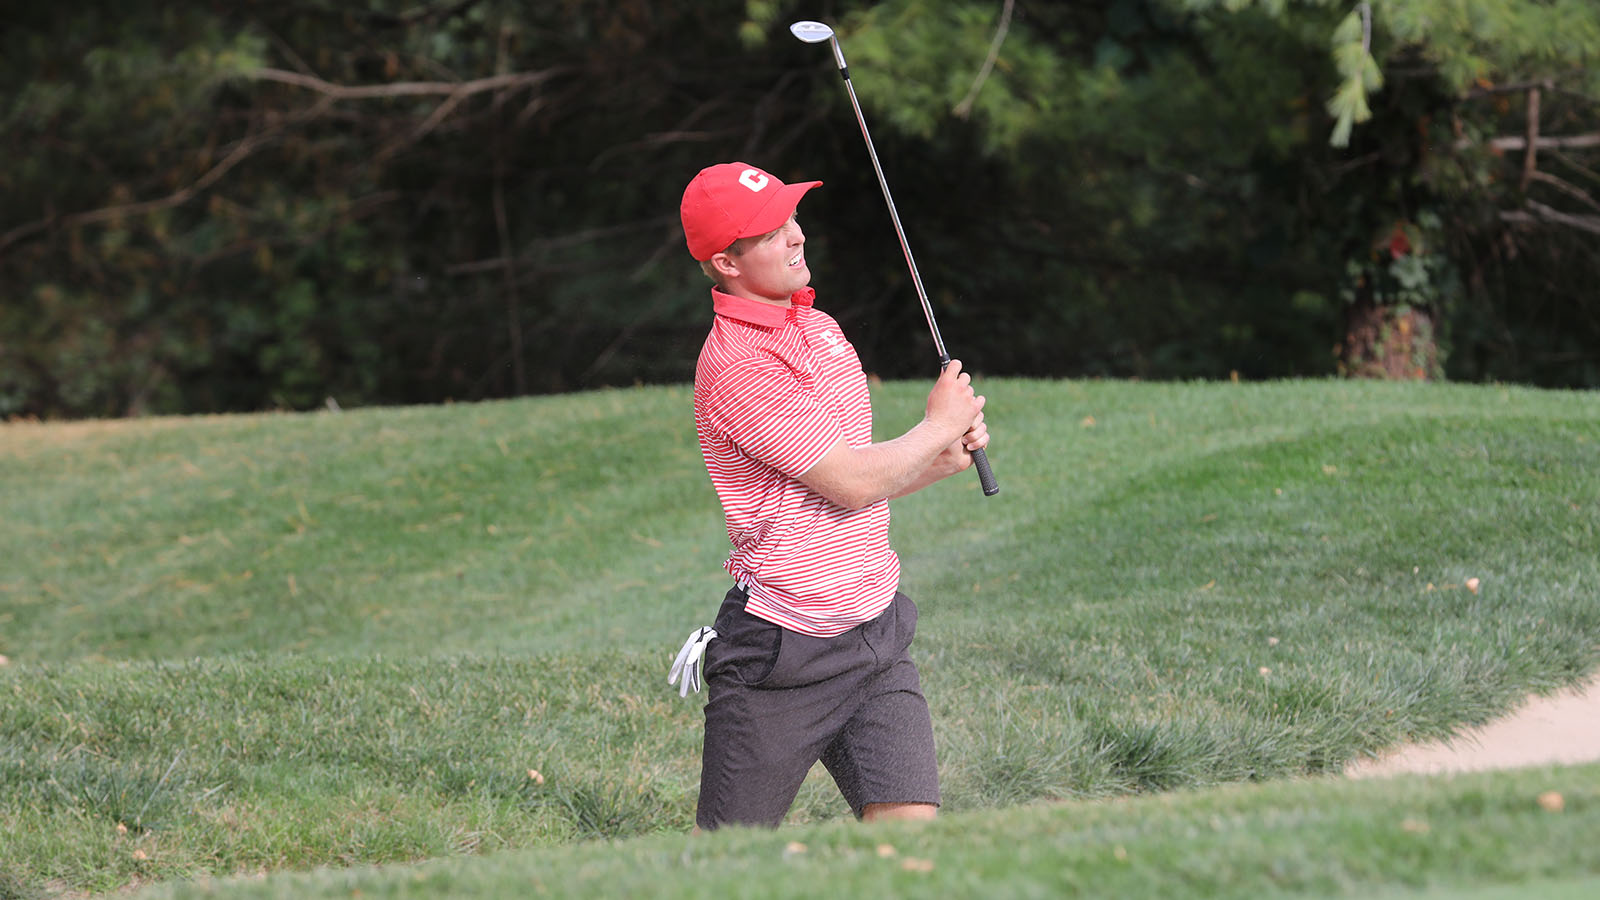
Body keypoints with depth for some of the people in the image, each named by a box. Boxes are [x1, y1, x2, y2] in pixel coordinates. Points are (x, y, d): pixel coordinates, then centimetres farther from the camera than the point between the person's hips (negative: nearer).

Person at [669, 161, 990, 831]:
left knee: (910, 828, -9)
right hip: (781, 650, -7)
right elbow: (850, 484, -17)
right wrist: (941, 426, -2)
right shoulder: (735, 362, -16)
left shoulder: (815, 326, 13)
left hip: (876, 636, 7)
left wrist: (944, 461, 5)